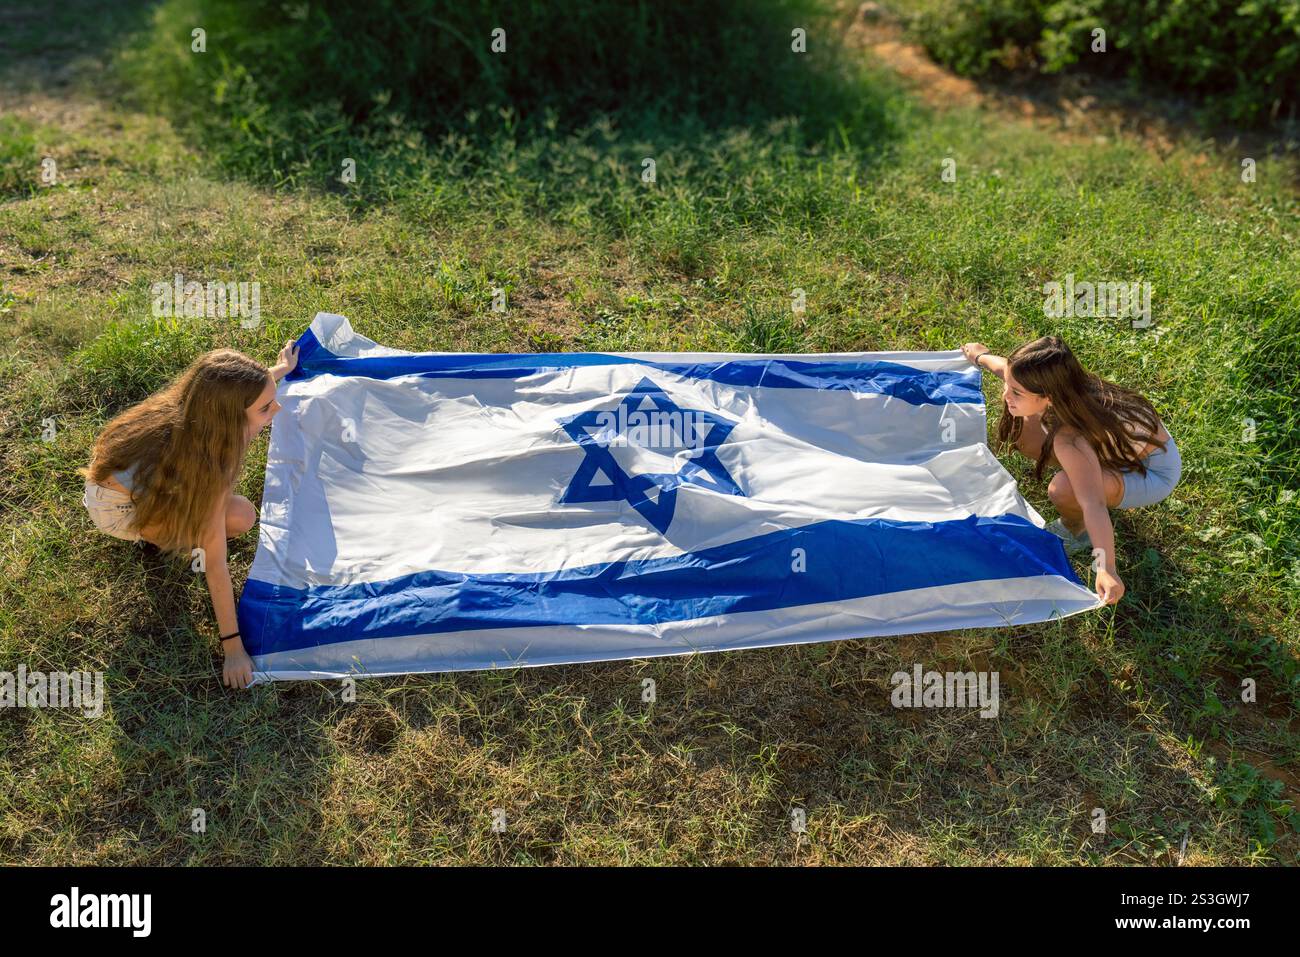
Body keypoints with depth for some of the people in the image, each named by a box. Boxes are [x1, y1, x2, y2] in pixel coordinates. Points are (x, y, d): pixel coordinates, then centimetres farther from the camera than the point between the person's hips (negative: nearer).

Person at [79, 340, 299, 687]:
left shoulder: (209, 401, -23)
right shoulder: (207, 465, -40)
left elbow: (253, 388, 4)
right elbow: (215, 563, -36)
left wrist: (282, 370, 23)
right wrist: (233, 647, -31)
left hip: (133, 469, 7)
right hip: (118, 508, -7)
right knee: (240, 516, -22)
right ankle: (160, 533, 3)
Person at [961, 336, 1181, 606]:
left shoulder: (1070, 441, -42)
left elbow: (1093, 505, -50)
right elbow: (1012, 370, 3)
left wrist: (1106, 569, -59)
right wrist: (982, 356, 23)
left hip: (1153, 472, -8)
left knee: (1064, 489, -35)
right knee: (1020, 429, -3)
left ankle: (1076, 534, 0)